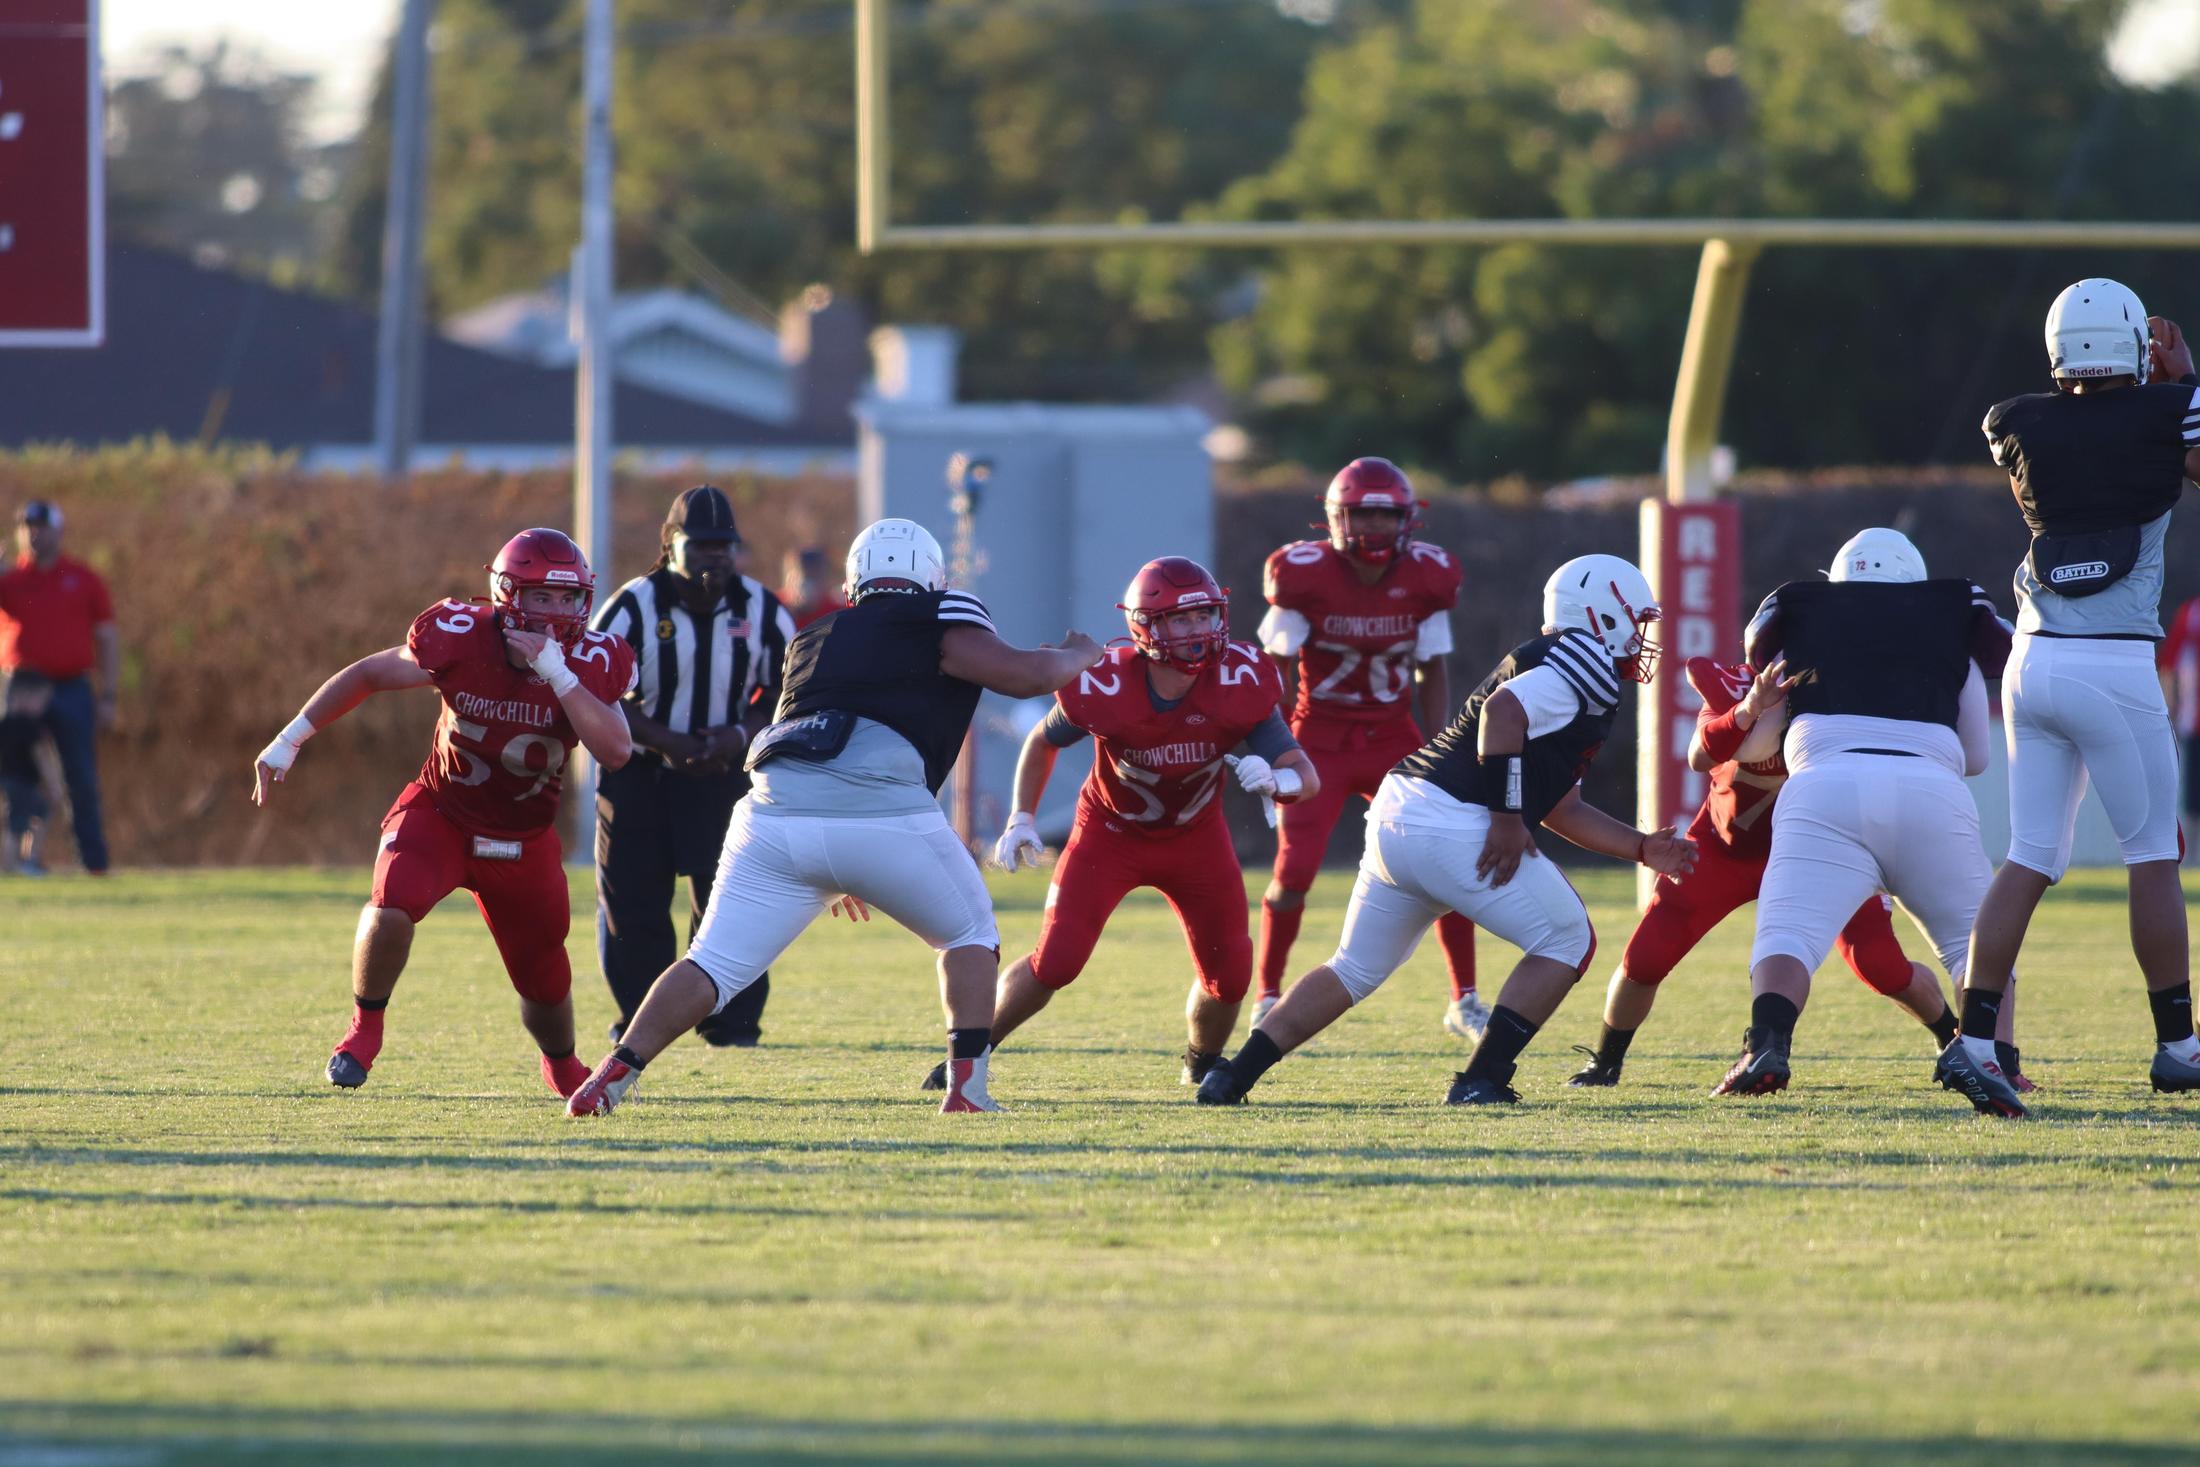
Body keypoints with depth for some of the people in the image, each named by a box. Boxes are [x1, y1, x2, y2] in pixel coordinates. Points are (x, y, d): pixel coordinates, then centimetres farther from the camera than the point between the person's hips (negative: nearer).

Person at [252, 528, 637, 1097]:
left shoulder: (593, 662, -16)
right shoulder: (459, 638, -20)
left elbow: (616, 751, -29)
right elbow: (369, 675, -5)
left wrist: (557, 673, -35)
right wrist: (290, 740, -3)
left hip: (524, 838, 2)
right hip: (440, 814, -2)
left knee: (545, 983, 11)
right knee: (391, 908, -31)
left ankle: (562, 1066, 45)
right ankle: (365, 1025, -4)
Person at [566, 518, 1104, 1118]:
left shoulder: (814, 640, 31)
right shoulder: (937, 619, 13)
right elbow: (1023, 675, 1)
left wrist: (836, 876, 48)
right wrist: (1077, 657, 24)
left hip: (776, 814, 4)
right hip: (879, 813, -4)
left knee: (714, 964, 10)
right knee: (970, 934, 19)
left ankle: (615, 1076, -3)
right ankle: (966, 1084, 6)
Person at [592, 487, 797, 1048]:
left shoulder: (761, 612, -1)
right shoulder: (634, 608, -9)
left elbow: (788, 691, 6)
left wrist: (743, 733, -13)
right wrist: (664, 741, -20)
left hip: (726, 770, 1)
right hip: (639, 771, -1)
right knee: (633, 899, -1)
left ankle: (733, 1018, 4)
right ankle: (638, 1017, 13)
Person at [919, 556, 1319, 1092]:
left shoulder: (1240, 686, -26)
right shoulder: (1103, 688, -27)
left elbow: (1307, 778, -24)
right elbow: (1043, 741, -4)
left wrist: (1273, 781, -47)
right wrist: (1022, 817, -11)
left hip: (1196, 838, 2)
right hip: (1111, 834, -2)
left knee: (1229, 974, -3)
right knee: (1055, 962, -13)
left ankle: (1203, 1062, 30)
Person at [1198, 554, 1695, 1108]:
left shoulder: (1547, 662, 27)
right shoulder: (1588, 665, -4)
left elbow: (1561, 809, 30)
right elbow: (1503, 712, -22)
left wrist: (1642, 849, 29)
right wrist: (1508, 819, -19)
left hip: (1395, 816, 9)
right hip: (1453, 829, -9)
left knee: (1354, 971, 19)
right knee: (1567, 942, 5)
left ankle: (1233, 1074, 13)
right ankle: (1480, 1080, 0)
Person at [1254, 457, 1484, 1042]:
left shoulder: (1426, 578, -7)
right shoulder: (1305, 576, -15)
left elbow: (1432, 674, 4)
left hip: (1393, 740, 3)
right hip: (1320, 741, -3)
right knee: (1294, 871, -10)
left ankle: (1465, 1000, 8)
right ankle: (1268, 996, 10)